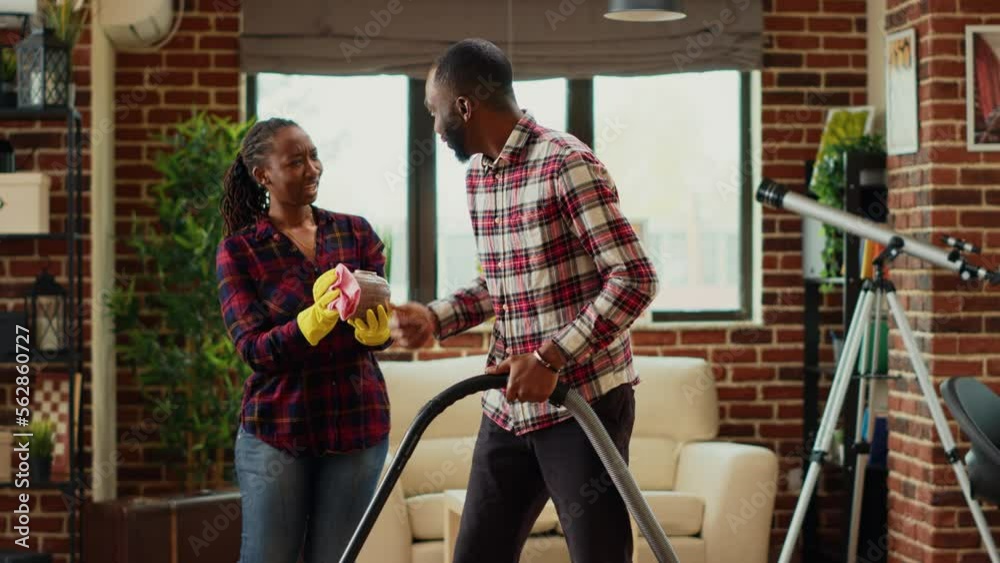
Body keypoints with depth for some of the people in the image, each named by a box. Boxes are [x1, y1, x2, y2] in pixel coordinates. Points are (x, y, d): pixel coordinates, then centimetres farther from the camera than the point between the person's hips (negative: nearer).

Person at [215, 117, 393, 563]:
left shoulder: (356, 232, 5)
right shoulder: (239, 250, -3)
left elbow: (382, 316, -2)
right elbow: (252, 347, -13)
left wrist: (376, 330, -27)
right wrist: (315, 320, -30)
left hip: (357, 423, 2)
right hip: (276, 427, -2)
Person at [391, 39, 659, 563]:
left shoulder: (566, 164, -15)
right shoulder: (477, 176, 11)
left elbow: (635, 279, -19)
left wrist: (550, 358, -24)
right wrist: (434, 316, 6)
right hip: (507, 409, 8)